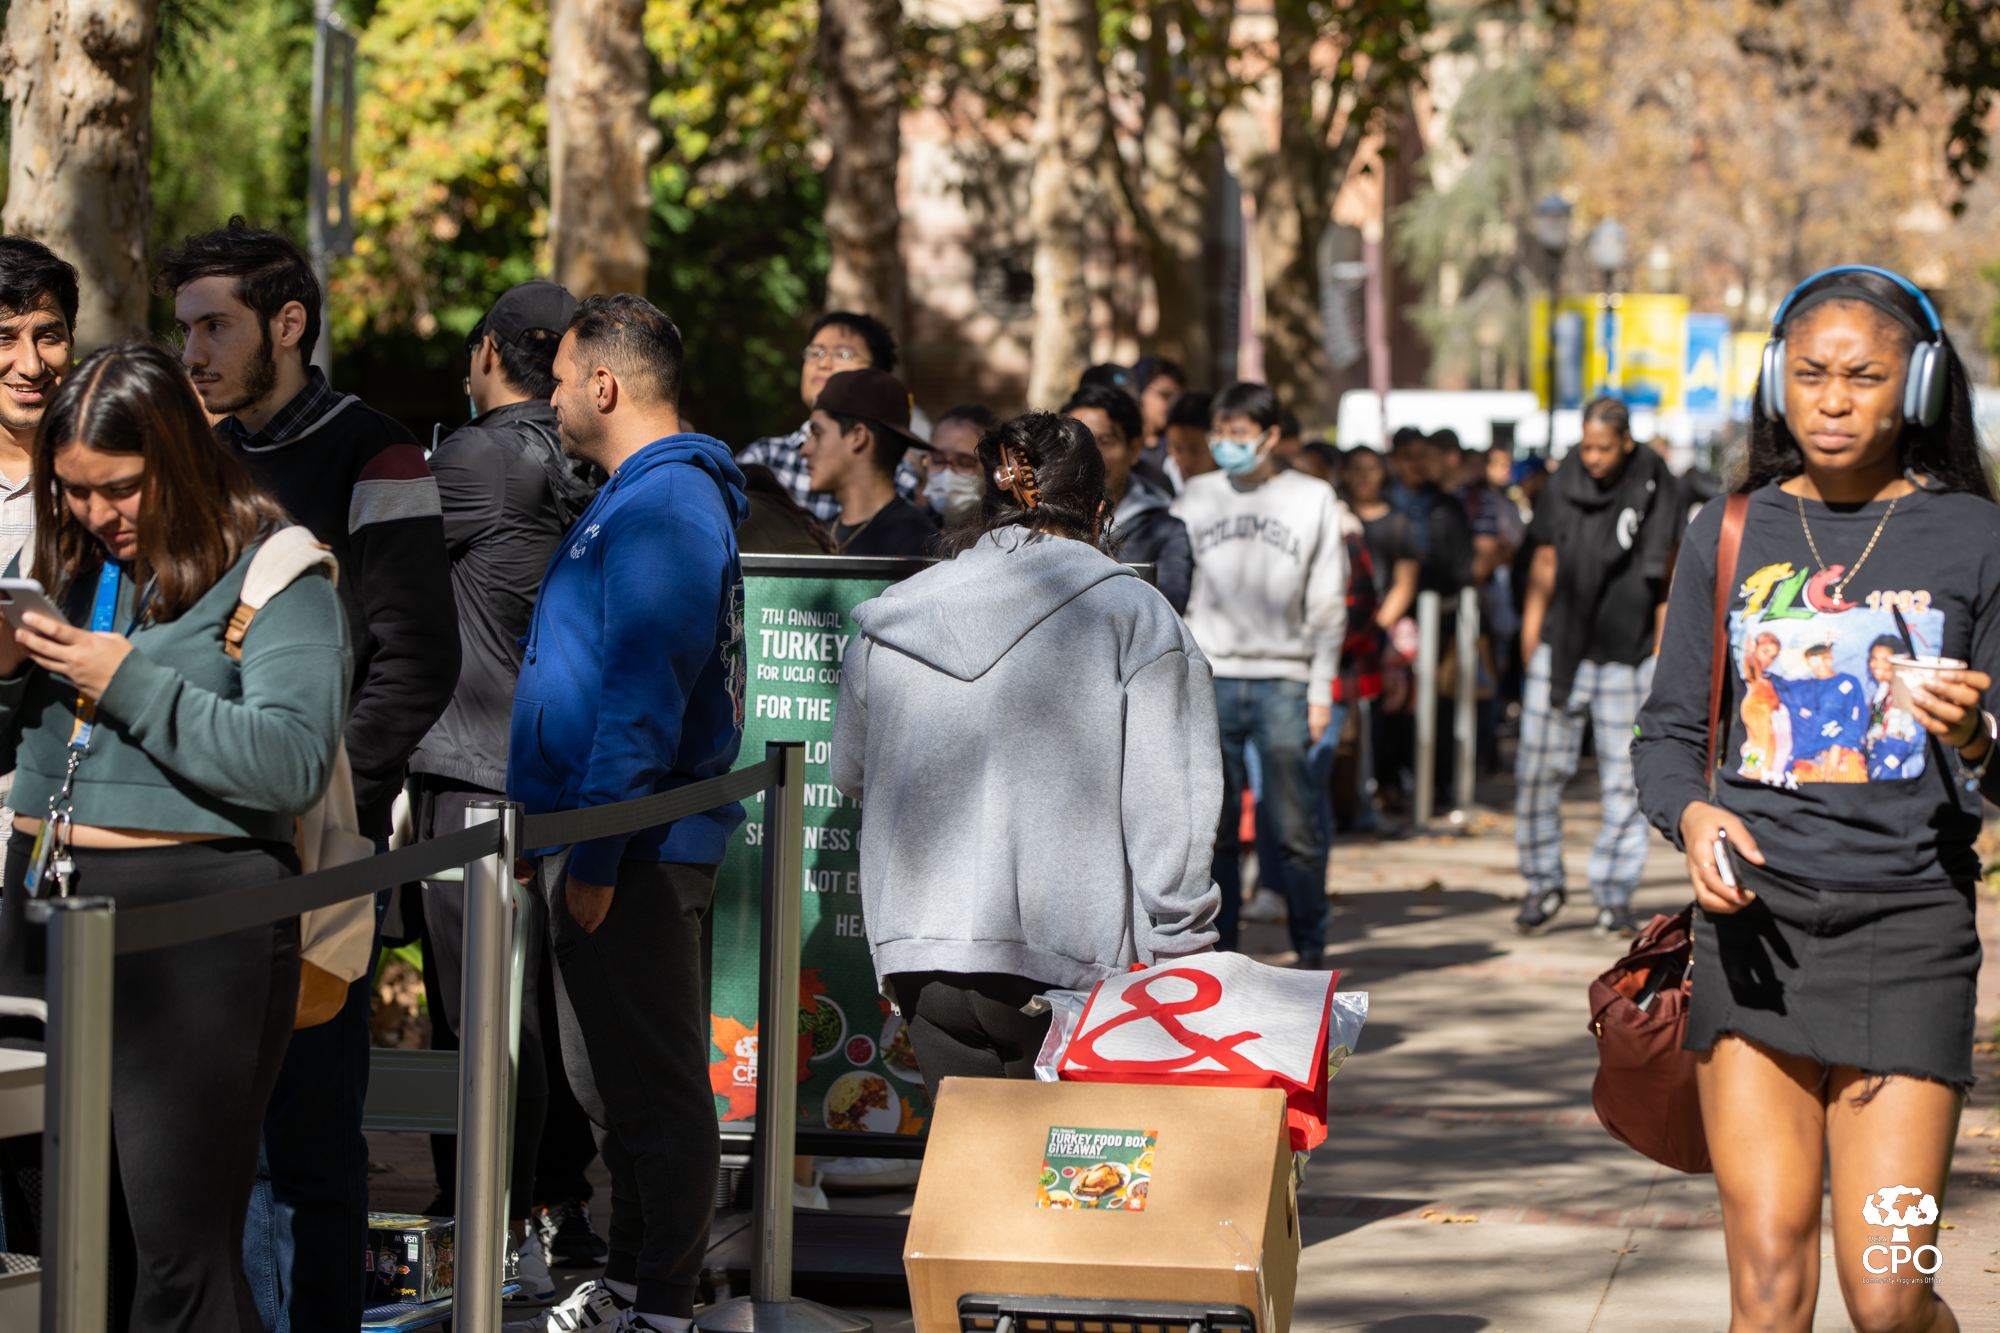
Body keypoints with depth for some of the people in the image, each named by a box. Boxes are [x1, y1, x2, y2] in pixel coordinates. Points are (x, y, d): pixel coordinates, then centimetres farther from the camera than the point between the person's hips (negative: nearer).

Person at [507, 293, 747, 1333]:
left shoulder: (662, 506, -17)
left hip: (633, 853, -11)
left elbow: (643, 694, -23)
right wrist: (553, 830, 22)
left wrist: (595, 853, -23)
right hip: (602, 839, 11)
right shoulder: (639, 498, 18)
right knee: (618, 1082, 17)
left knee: (654, 1089, -4)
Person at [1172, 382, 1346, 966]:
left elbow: (1327, 604, 7)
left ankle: (1311, 952, 8)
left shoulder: (1313, 499, 7)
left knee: (1297, 826, -4)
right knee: (1213, 828, 0)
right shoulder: (1195, 497, 10)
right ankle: (1219, 951, 8)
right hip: (1209, 678, 1)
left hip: (1284, 681, -1)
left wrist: (1321, 690, 1)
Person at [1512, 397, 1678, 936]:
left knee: (1624, 779, 2)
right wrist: (1531, 636, 7)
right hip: (1560, 649, 2)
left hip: (1627, 656, -2)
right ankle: (1542, 883, 12)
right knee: (1538, 767, -2)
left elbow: (1667, 578, 3)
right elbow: (1546, 562, 11)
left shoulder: (1654, 487, -3)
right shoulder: (1565, 482, 3)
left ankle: (1614, 896, 11)